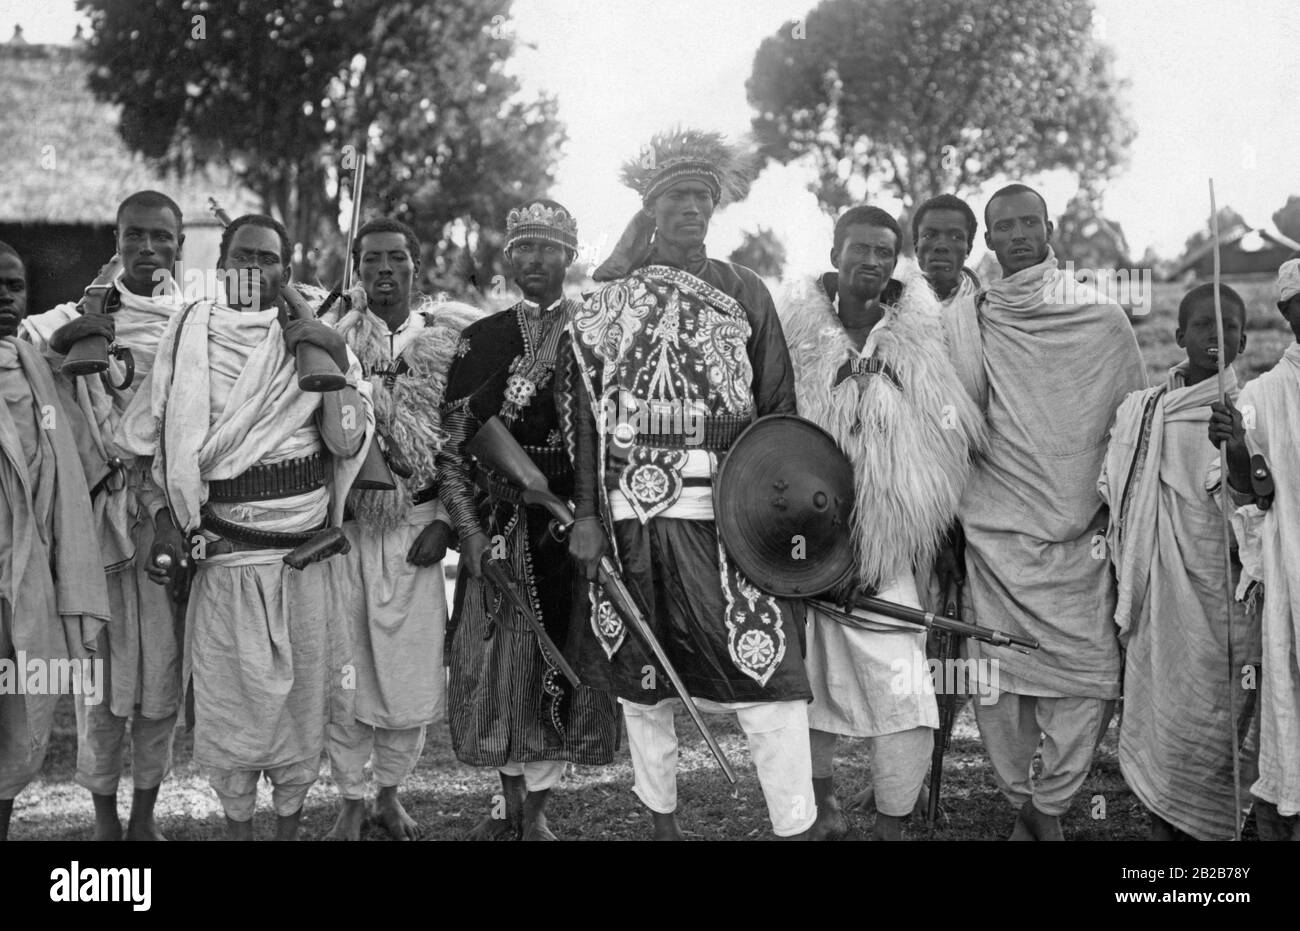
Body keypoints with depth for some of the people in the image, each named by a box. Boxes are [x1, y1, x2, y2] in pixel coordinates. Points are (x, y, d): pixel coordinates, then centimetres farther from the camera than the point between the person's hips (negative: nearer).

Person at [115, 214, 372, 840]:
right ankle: (237, 823, 20)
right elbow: (146, 440, 9)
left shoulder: (316, 342, 3)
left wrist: (336, 370, -12)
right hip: (223, 551, -1)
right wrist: (164, 519, 0)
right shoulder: (188, 339, 2)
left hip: (306, 552, 1)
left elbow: (348, 443, -1)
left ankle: (290, 821, 24)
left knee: (303, 694, 7)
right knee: (229, 697, 1)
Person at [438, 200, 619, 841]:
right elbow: (454, 441, 5)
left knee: (564, 658, 0)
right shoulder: (481, 339, 8)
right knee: (499, 661, 3)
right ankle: (511, 806, 16)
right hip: (499, 528, 1)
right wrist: (470, 529, -5)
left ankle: (536, 810, 11)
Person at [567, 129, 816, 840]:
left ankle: (796, 827, -1)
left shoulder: (742, 292, 7)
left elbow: (780, 406, 5)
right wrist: (587, 513, 0)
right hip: (633, 515, 2)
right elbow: (586, 414, 7)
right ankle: (661, 821, 24)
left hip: (729, 514, -1)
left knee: (767, 672, -9)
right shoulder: (610, 301, 9)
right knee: (641, 679, 8)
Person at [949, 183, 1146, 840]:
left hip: (1081, 538, 0)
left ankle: (1051, 808, 8)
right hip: (996, 533, 0)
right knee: (1000, 684, 0)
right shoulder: (965, 325, 6)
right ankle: (1021, 805, 17)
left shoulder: (1106, 323, 6)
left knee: (1086, 679, -7)